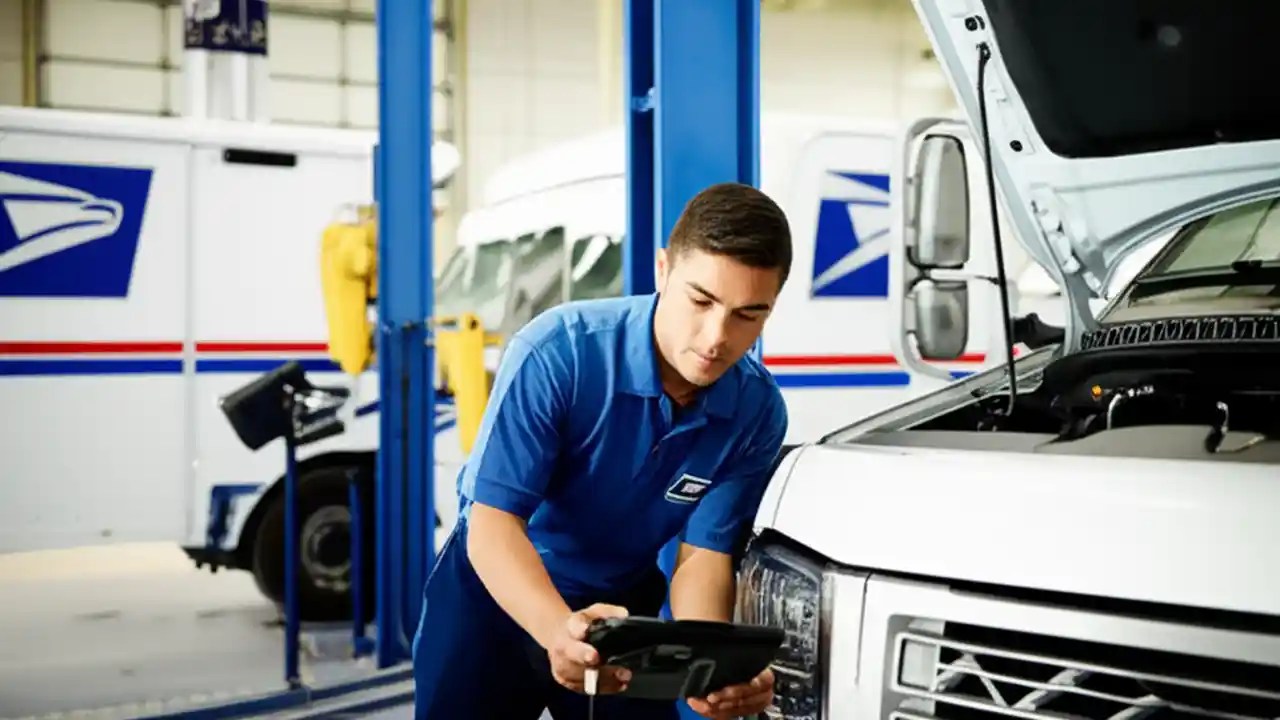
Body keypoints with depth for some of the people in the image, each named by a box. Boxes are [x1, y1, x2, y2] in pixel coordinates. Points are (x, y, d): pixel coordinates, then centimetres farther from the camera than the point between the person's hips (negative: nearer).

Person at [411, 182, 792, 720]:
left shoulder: (757, 412, -16)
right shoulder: (557, 351, -27)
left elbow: (703, 554, -14)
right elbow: (492, 524, -29)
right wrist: (558, 630, -48)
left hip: (623, 607, 3)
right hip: (495, 594, -2)